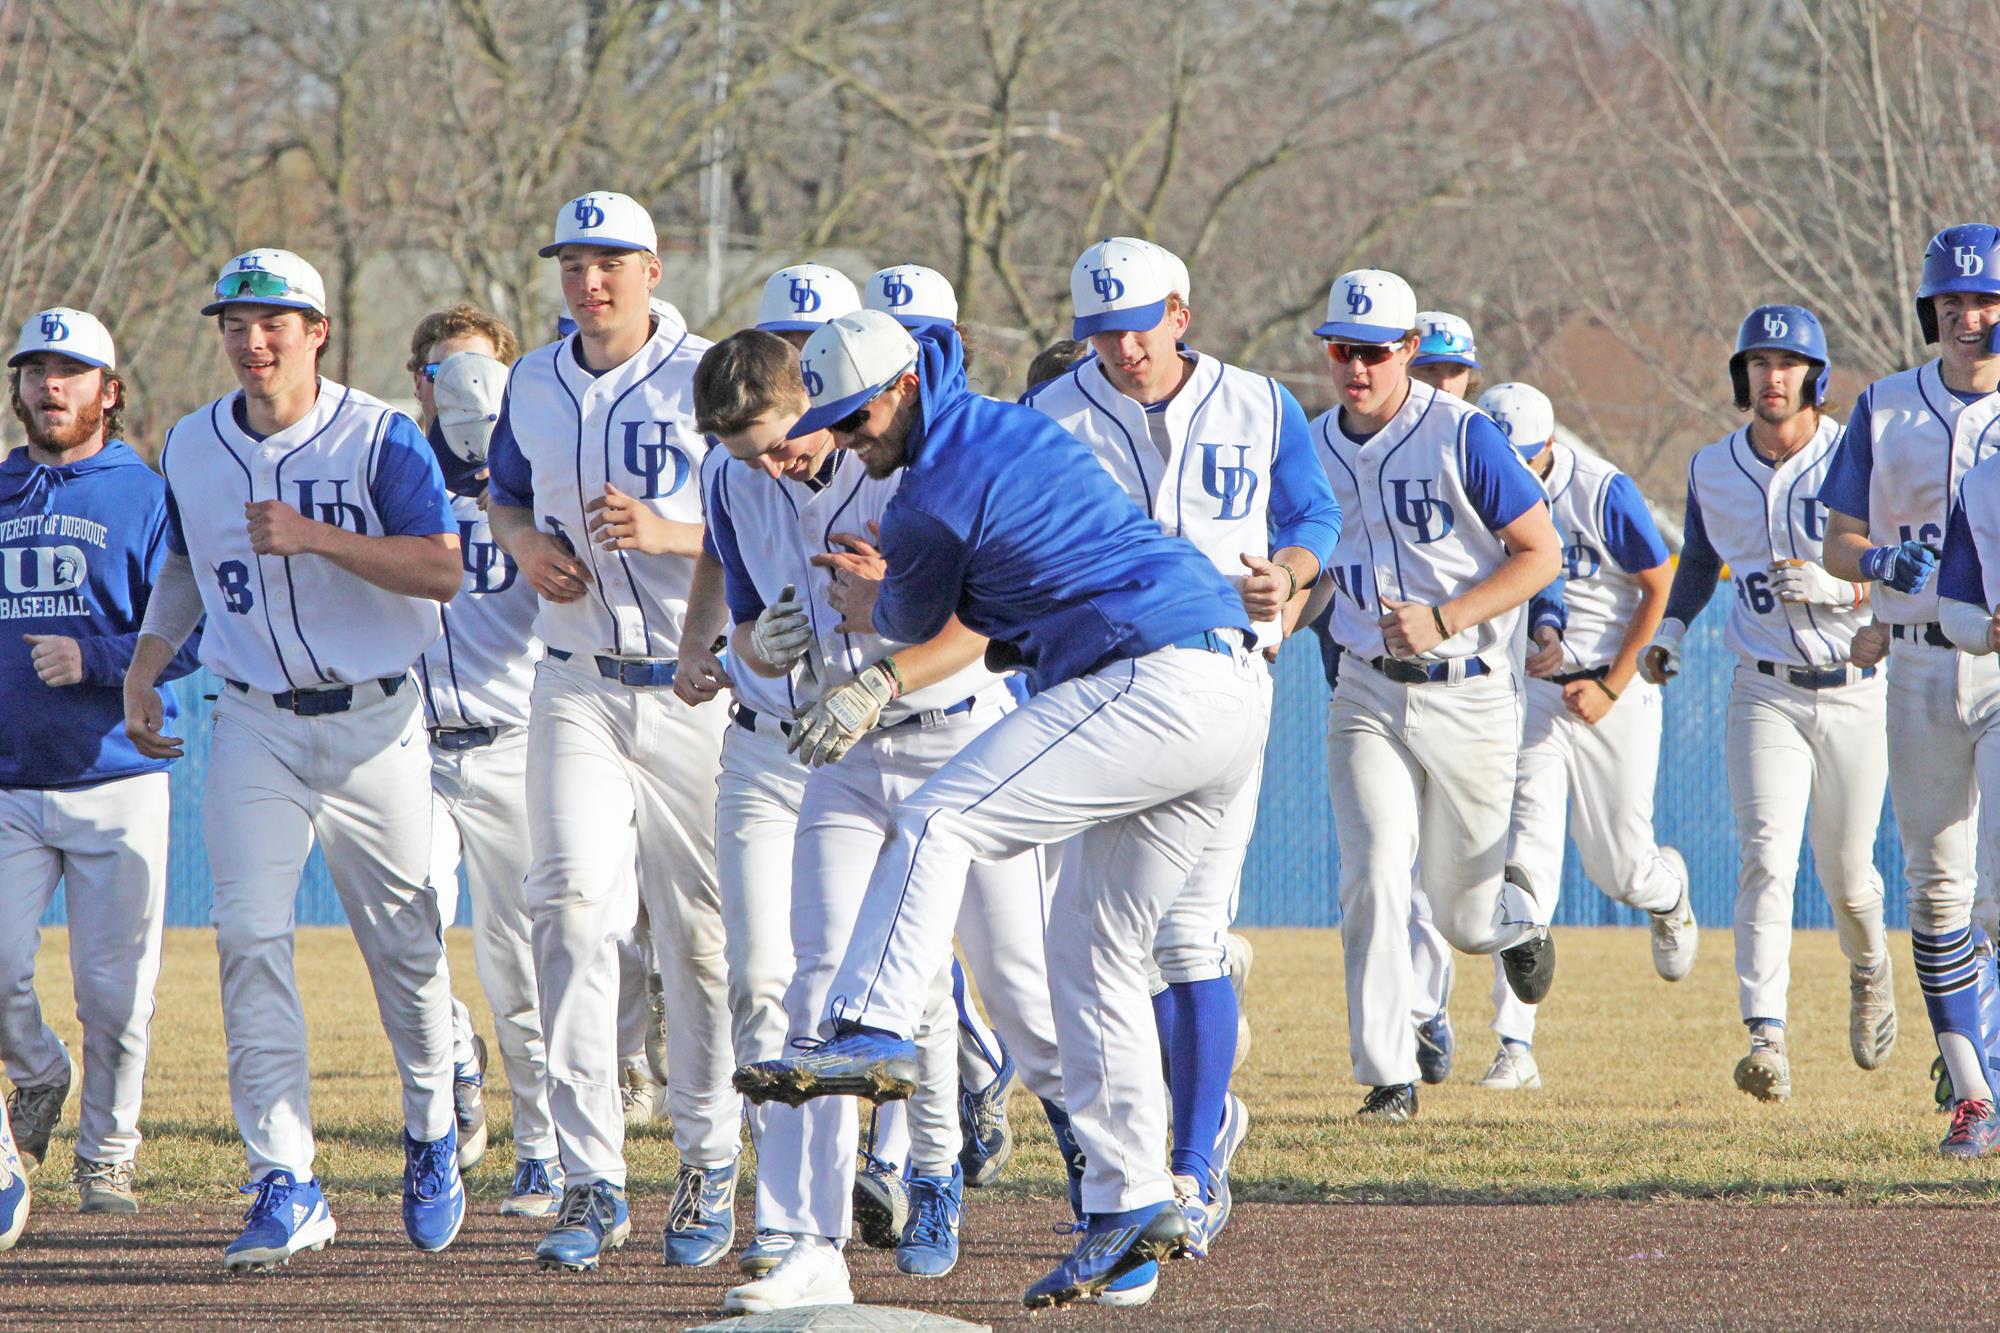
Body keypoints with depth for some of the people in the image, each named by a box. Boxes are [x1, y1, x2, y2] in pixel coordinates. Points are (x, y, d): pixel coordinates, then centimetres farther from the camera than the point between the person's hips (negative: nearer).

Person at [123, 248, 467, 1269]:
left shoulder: (379, 439, -8)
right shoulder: (193, 449, 6)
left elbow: (441, 570, -18)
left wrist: (315, 536, -26)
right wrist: (142, 672, 9)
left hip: (374, 725, -2)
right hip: (255, 728, 3)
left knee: (405, 948, 5)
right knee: (251, 938, -13)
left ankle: (431, 1135, 32)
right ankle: (285, 1187, -14)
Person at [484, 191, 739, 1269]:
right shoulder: (534, 387, 10)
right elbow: (503, 499, 24)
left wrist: (669, 533, -23)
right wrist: (525, 545, 1)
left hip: (698, 687, -3)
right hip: (576, 686, 3)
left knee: (700, 933, 4)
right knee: (573, 904, -12)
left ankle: (709, 1165, 21)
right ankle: (591, 1181, -13)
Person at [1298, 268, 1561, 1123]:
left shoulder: (1463, 437, -12)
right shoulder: (1314, 448, 4)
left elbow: (1540, 553, -10)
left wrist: (1442, 620, -21)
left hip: (1467, 693, -3)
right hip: (1367, 695, 3)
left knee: (1464, 918, 9)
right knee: (1374, 877, -17)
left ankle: (1511, 910, 47)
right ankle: (1388, 1077, -13)